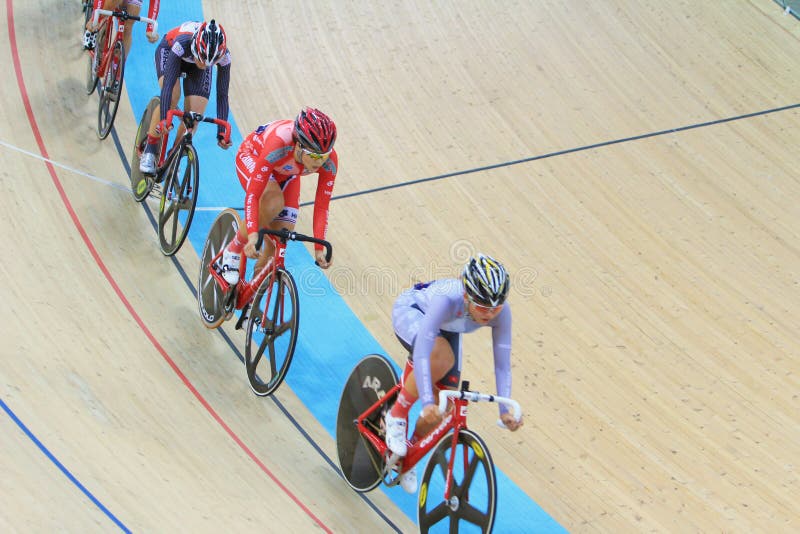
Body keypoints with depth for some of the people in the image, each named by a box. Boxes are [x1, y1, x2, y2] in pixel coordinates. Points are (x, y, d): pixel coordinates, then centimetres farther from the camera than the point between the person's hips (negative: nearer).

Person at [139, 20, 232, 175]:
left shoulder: (224, 56, -36)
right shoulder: (182, 44, -44)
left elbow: (222, 95, -30)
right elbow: (168, 84, -46)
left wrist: (221, 132, -34)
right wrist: (164, 120, -55)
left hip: (194, 66, 3)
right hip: (168, 50, -3)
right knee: (172, 98, -30)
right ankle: (149, 153, -16)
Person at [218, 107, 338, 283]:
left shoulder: (329, 161, -33)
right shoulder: (279, 145, -45)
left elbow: (321, 207, -23)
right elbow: (253, 195, -43)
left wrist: (319, 249, -31)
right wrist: (253, 235, -54)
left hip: (286, 173, 4)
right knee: (273, 204, -35)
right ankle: (232, 252, -12)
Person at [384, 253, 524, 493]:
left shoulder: (501, 312, -32)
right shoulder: (448, 298, -45)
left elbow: (502, 364, -28)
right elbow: (422, 350, -51)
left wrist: (505, 410, -39)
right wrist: (427, 402, -59)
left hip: (447, 329, 5)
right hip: (410, 312, -5)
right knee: (441, 356, -39)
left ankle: (408, 455, 25)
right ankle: (397, 414, -16)